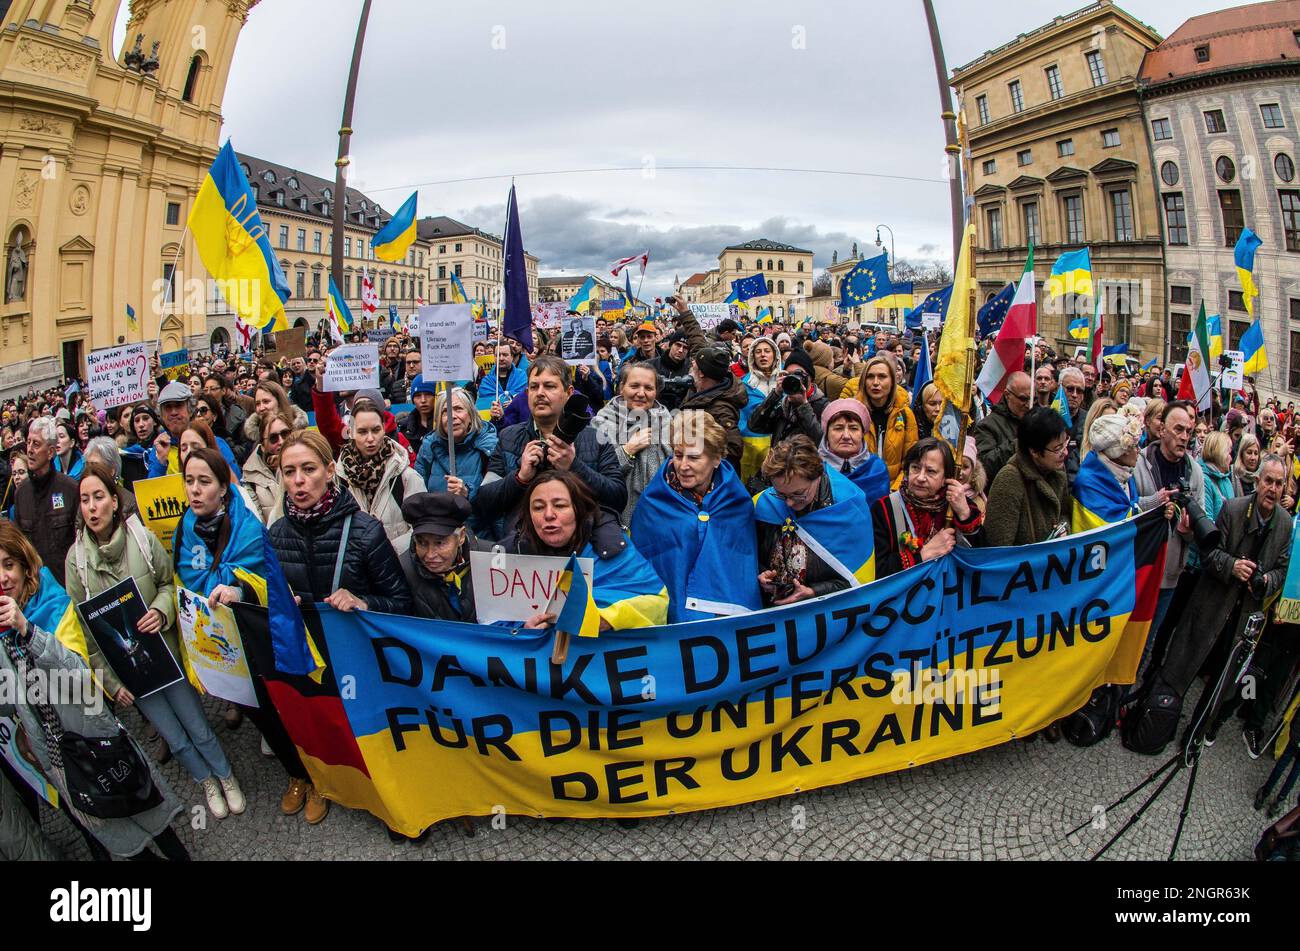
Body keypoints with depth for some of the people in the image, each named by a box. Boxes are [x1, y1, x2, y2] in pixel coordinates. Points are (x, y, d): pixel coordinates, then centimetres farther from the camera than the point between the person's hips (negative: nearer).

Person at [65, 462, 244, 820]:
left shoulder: (143, 538, -14)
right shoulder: (76, 557, -10)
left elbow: (169, 582, 1)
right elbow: (83, 626, -4)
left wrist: (161, 611, -22)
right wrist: (110, 681, -4)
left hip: (165, 652, -1)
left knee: (199, 730, 7)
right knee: (175, 740, 12)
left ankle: (227, 777, 34)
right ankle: (206, 781, 39)